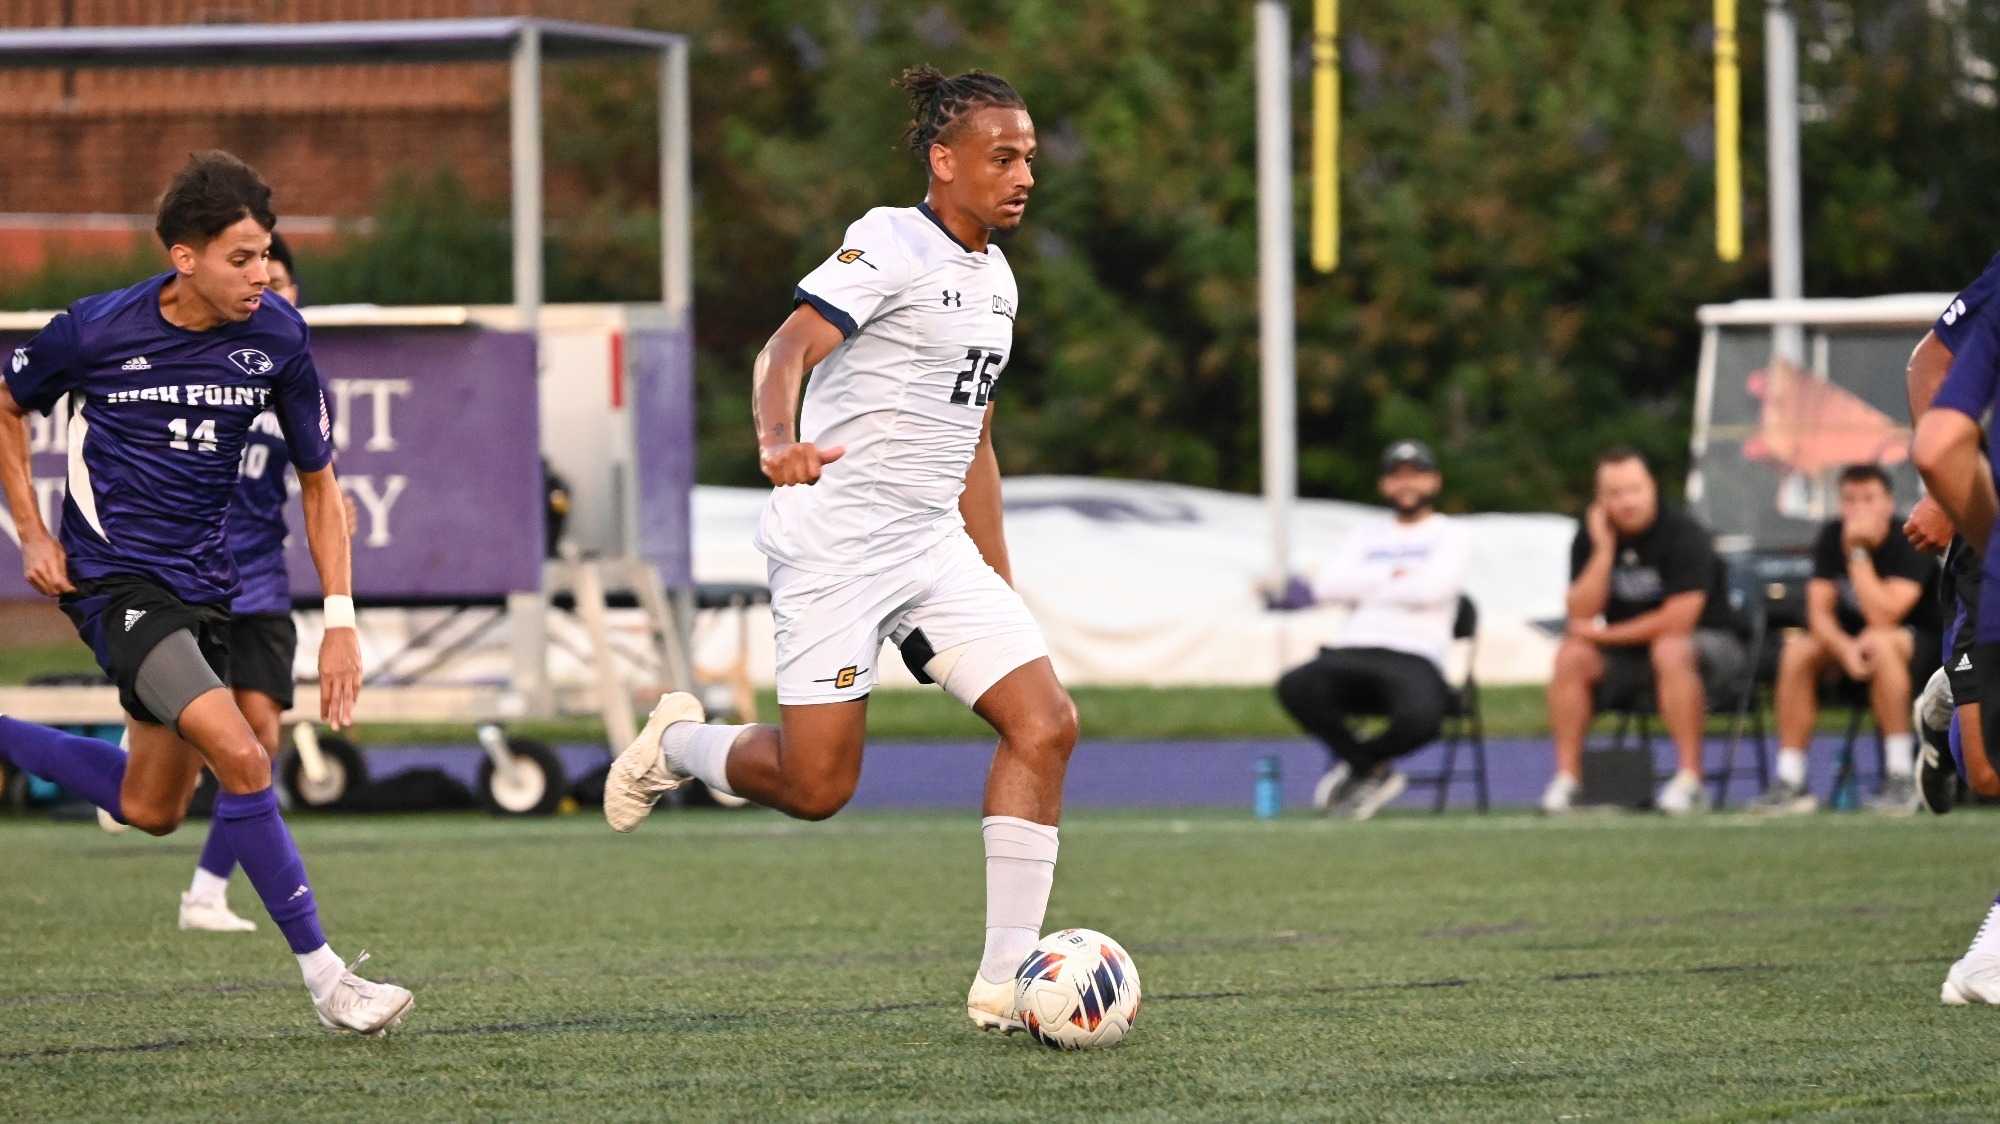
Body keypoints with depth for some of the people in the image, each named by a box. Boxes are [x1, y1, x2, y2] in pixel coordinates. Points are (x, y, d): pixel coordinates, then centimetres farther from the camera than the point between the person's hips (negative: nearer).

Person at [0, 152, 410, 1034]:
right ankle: (322, 975, -14)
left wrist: (340, 621, -1)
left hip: (201, 586, 6)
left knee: (151, 810, 13)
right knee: (240, 756, -22)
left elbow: (317, 480, 4)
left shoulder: (276, 335, -6)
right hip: (116, 584, -6)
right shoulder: (96, 331, -14)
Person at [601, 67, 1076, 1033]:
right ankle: (676, 745, 25)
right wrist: (777, 439, -45)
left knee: (1045, 724, -9)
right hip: (837, 541, -8)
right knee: (817, 787, -8)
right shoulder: (892, 244, -10)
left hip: (934, 544, 8)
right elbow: (788, 348, -24)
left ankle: (1002, 983, -8)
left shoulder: (993, 277, 15)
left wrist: (1001, 587, 24)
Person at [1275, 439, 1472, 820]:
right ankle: (1373, 772, -10)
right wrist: (1390, 578, 0)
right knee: (1295, 687, -33)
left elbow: (1431, 589, -7)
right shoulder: (1365, 539, 26)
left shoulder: (1451, 537, 14)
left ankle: (1356, 764, -3)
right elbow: (1326, 587, 8)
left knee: (1420, 718, -40)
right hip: (1350, 651, 3)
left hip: (1414, 657, -3)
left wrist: (1365, 589, 5)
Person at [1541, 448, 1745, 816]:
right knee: (1571, 656, -21)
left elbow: (1678, 621, -22)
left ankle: (1690, 781, -37)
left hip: (1708, 644, -5)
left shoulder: (1685, 534, -17)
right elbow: (1581, 615, -11)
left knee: (1670, 651, -38)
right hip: (1629, 654, 5)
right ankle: (1566, 778, -19)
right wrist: (1603, 550, -21)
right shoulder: (1590, 537, -2)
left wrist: (1604, 634, -14)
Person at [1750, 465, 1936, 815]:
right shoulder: (1831, 538, -4)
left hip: (1921, 641, -5)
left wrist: (1858, 553, -30)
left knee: (1882, 643, -38)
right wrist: (1844, 648, -29)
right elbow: (1818, 611, -8)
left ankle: (1901, 777, -35)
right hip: (1850, 637, 5)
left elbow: (1883, 617, -30)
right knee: (1796, 651, -21)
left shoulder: (1909, 543, -21)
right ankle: (1790, 781, -21)